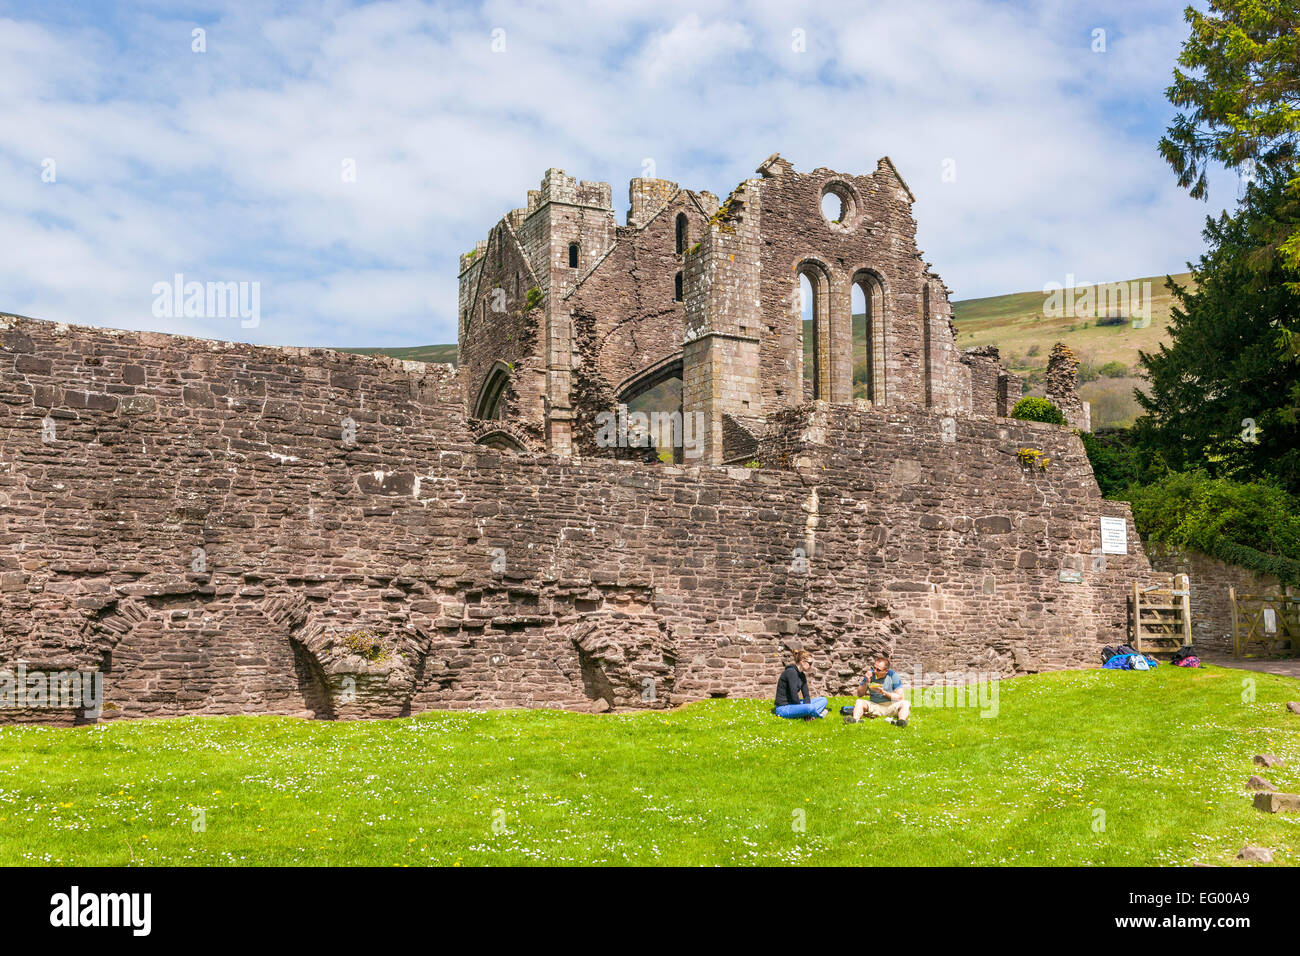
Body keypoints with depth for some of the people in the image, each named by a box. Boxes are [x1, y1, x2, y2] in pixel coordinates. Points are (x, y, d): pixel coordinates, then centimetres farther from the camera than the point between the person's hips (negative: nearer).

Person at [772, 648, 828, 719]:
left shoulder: (802, 675, 10)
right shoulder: (791, 672, -18)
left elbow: (806, 695, 6)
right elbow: (793, 695, -23)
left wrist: (807, 711, -11)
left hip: (793, 705, 10)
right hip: (783, 708, -10)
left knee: (823, 700, 9)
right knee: (811, 708, -34)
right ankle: (818, 712, -2)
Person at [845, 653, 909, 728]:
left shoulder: (893, 676, -6)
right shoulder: (870, 675, 1)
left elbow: (900, 697, -8)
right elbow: (859, 694, 5)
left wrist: (884, 693, -19)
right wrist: (866, 683, -12)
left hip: (890, 707, -2)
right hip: (874, 706, 2)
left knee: (905, 704, -29)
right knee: (859, 702, -21)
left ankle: (901, 720, -55)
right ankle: (855, 719, -46)